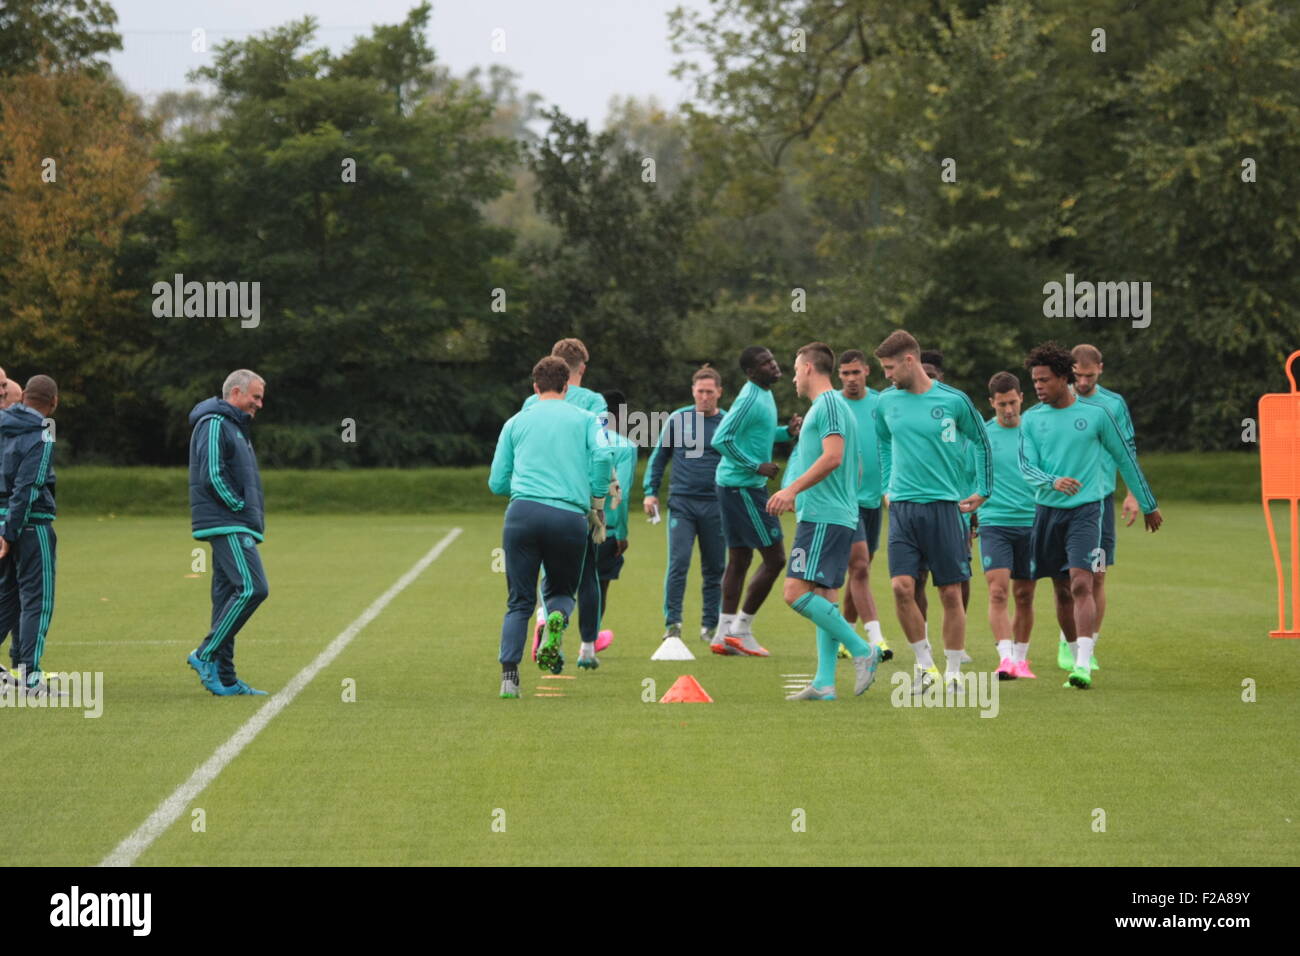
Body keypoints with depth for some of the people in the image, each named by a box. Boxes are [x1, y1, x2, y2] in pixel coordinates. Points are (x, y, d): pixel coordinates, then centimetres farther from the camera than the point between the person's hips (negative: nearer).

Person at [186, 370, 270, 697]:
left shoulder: (234, 426, 24)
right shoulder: (215, 424, -9)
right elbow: (212, 476, -19)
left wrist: (251, 514, 13)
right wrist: (240, 507, -13)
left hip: (234, 527, 10)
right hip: (227, 525, -10)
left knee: (228, 596, 7)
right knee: (252, 587, -18)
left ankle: (225, 679, 7)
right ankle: (206, 655, -13)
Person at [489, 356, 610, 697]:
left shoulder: (516, 423, 18)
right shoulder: (585, 419, 14)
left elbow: (497, 483, 18)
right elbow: (602, 456, -4)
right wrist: (597, 503, 8)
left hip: (523, 512, 1)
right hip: (570, 516, 0)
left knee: (519, 601, 6)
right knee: (561, 590, 18)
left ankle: (509, 675, -11)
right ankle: (557, 618, -18)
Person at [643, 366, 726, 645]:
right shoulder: (678, 419, 5)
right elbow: (659, 457, 12)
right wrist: (650, 491, 3)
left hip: (715, 505, 1)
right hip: (681, 502, -1)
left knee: (714, 568, 6)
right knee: (678, 562, -12)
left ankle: (710, 626, 16)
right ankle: (672, 623, -9)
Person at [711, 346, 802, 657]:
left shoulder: (763, 395, 12)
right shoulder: (750, 399, -18)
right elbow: (721, 439, -24)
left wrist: (787, 432, 8)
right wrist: (756, 466, -21)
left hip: (735, 487, 10)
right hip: (743, 488, -10)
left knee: (740, 558, 12)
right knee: (774, 557, -6)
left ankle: (725, 634, 15)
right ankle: (741, 628, 0)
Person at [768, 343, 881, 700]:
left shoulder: (828, 404, -10)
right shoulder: (833, 406, 21)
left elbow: (833, 457, -23)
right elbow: (853, 465, 27)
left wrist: (792, 489, -22)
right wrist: (800, 496, 30)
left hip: (823, 518, -10)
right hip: (839, 516, 10)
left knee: (796, 592, -16)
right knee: (824, 597, 7)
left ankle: (862, 650, -15)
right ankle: (824, 683, 4)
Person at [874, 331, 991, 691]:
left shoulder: (954, 401, -3)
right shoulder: (886, 403, 6)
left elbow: (981, 442, 11)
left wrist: (983, 492, 12)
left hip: (943, 505, -2)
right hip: (902, 508, 2)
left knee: (951, 593, 0)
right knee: (902, 587, -11)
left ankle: (953, 672, 11)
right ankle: (925, 664, 5)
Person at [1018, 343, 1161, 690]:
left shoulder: (1095, 414, -1)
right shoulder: (1031, 419, 5)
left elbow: (1125, 458, 8)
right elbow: (1027, 465, -3)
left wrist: (1149, 505, 15)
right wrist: (1052, 482, -25)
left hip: (1085, 509, -4)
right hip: (1047, 511, 4)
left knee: (1081, 585, -17)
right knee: (1062, 591, 10)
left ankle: (1084, 665, -23)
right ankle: (1076, 654, 24)